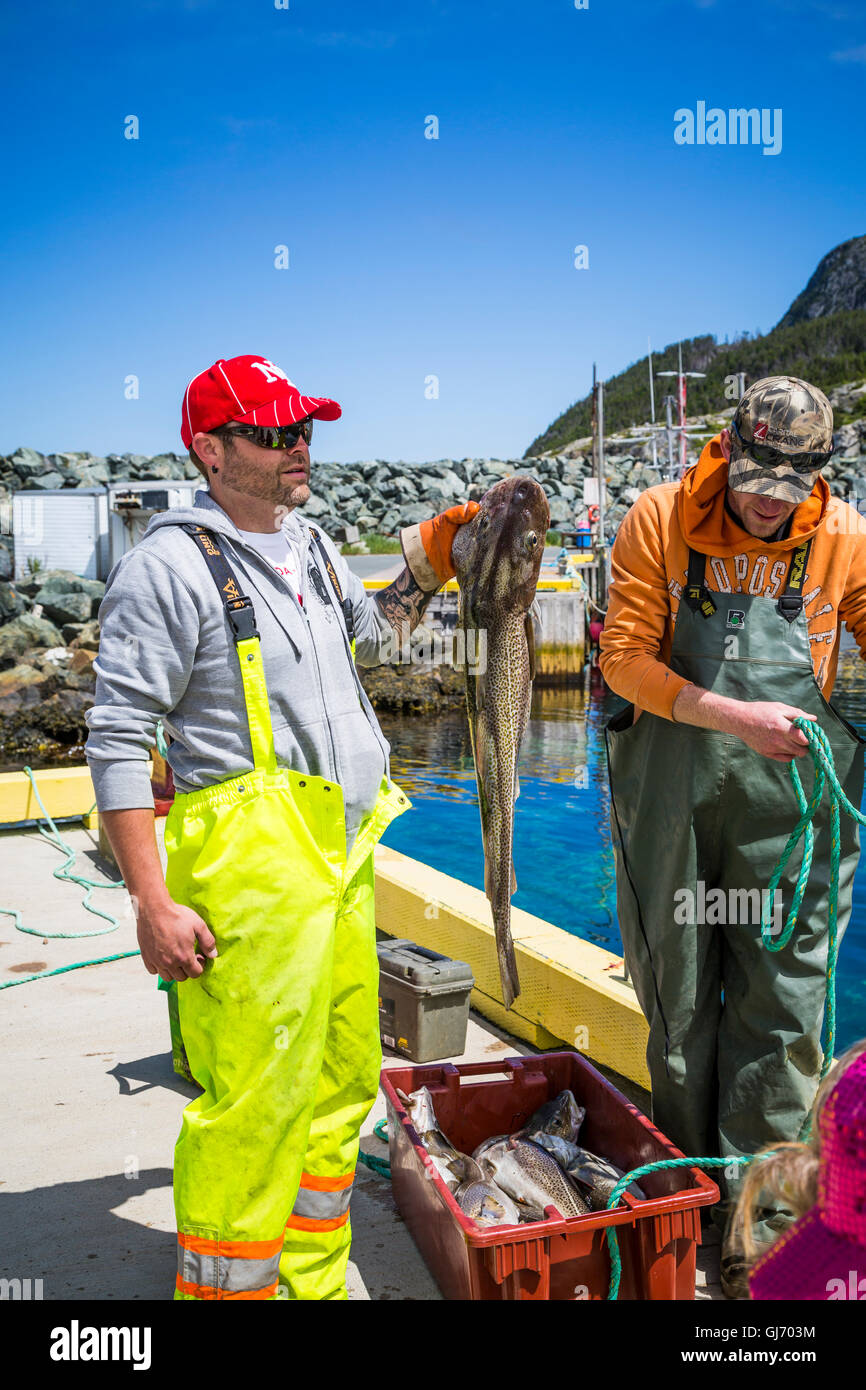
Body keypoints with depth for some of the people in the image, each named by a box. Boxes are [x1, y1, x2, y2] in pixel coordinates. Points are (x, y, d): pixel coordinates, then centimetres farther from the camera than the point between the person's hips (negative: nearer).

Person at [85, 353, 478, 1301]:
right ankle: (227, 1285, 18)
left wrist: (426, 567, 18)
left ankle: (310, 1280, 34)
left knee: (342, 1081, 16)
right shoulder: (171, 563, -10)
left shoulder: (306, 543, 15)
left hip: (342, 853, 9)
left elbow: (366, 635, 34)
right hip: (250, 859, -8)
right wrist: (154, 904, -17)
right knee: (253, 1101, -5)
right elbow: (117, 741, -13)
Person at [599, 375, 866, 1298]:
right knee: (678, 995, 12)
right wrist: (732, 716, -21)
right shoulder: (660, 519, -4)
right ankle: (687, 1186, 33)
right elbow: (624, 656, -8)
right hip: (674, 792, 0)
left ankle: (758, 1217, 17)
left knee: (782, 999, 0)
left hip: (790, 791, 1)